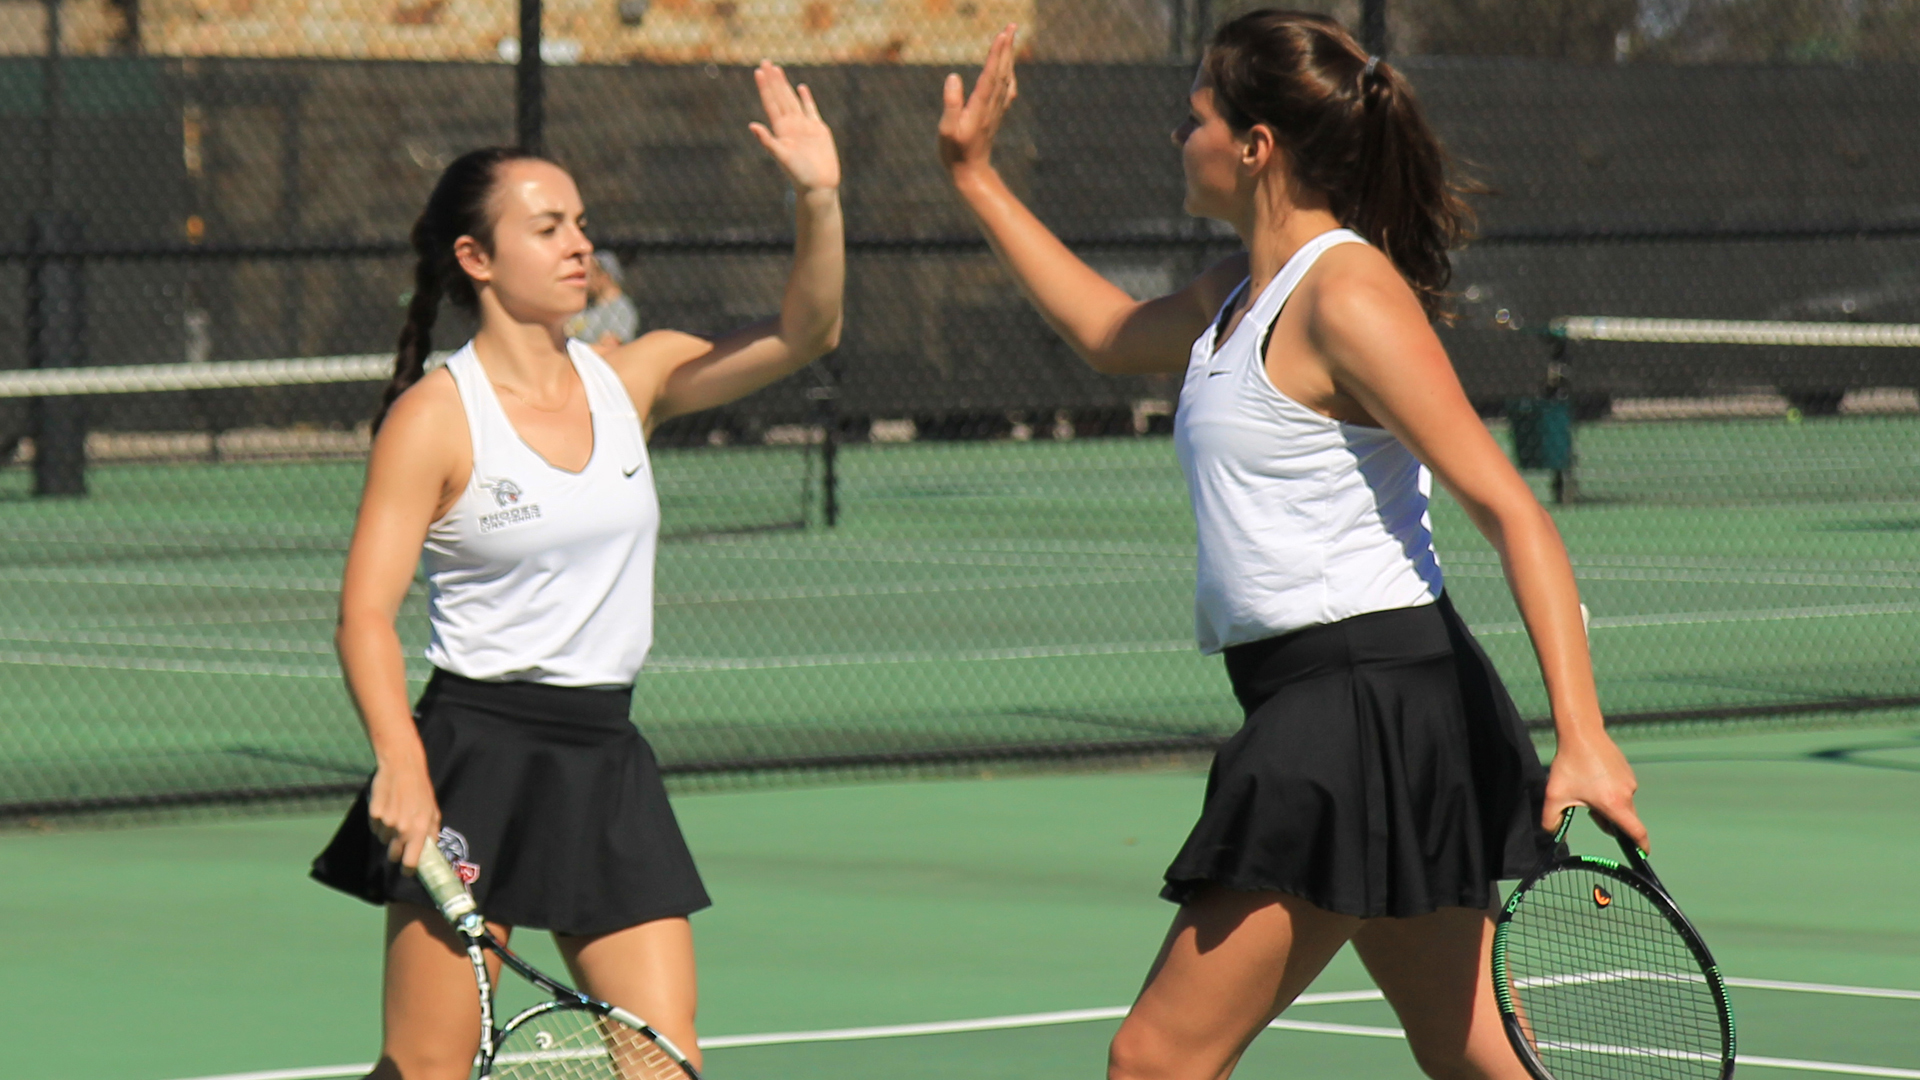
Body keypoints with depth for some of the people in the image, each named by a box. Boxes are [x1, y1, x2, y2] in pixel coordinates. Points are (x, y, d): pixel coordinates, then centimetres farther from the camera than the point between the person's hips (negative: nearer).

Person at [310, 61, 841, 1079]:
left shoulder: (631, 378, 9)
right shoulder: (435, 414, -7)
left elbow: (802, 333, 5)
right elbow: (366, 613, -12)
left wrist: (818, 200, -12)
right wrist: (400, 765, -27)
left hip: (607, 761, 6)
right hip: (476, 755, -5)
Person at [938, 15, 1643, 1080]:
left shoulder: (1347, 295, -14)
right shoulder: (1240, 293, 15)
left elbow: (1511, 512, -19)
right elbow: (1108, 333, 38)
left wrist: (1582, 741, -27)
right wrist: (975, 179, 37)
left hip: (1369, 704, -10)